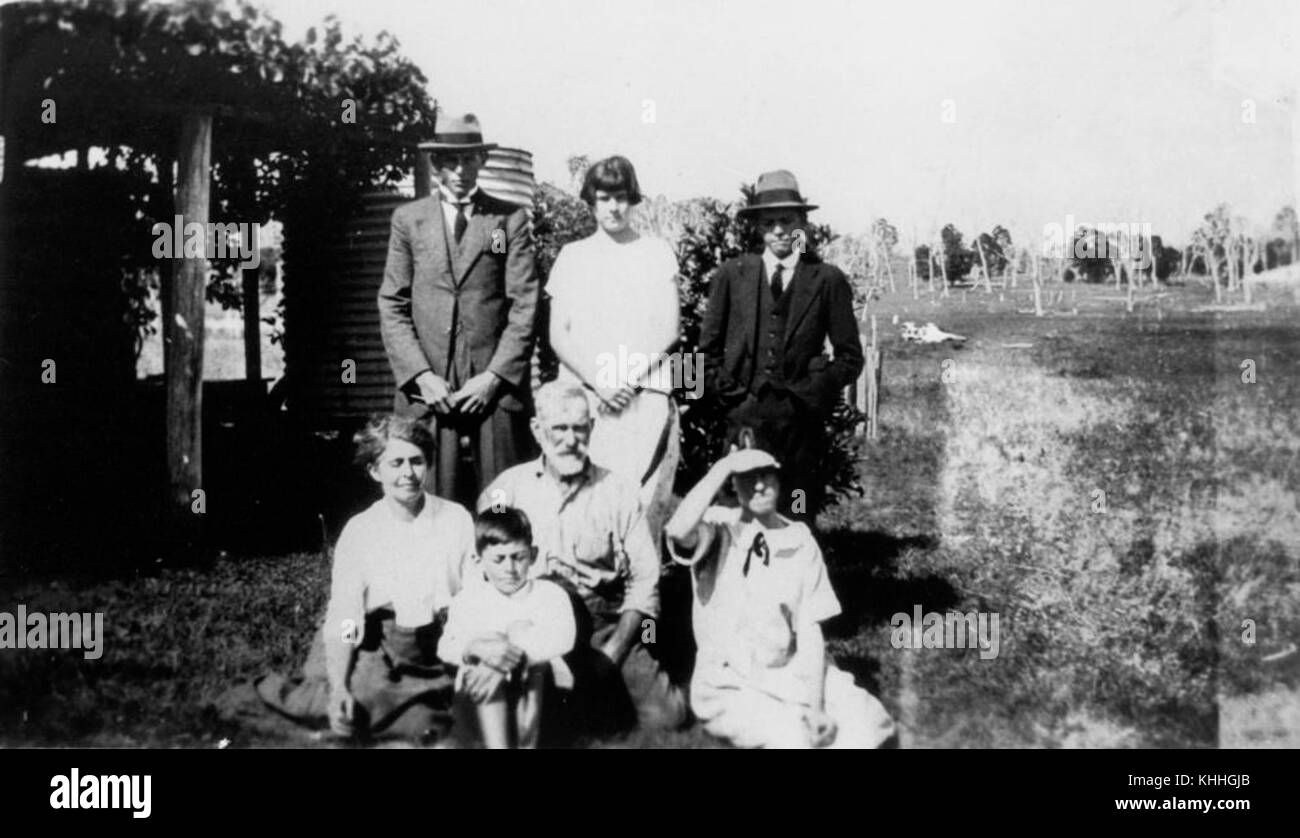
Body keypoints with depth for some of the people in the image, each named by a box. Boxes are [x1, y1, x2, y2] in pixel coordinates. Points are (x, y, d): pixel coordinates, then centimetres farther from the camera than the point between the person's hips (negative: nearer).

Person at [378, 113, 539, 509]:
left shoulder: (511, 219, 8)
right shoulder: (408, 219, 11)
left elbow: (524, 308, 3)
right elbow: (392, 308, 8)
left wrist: (494, 377, -7)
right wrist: (420, 375, -5)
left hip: (496, 388, 0)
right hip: (426, 389, 1)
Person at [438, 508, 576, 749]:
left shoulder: (550, 593, 2)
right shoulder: (468, 599, 7)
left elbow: (562, 637, -16)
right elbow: (446, 647, -5)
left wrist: (515, 654, -31)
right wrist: (477, 648, -28)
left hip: (536, 682, -1)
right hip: (482, 680, 1)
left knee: (522, 629, -23)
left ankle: (526, 743, -28)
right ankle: (497, 745, -39)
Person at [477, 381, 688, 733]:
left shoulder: (619, 492, 8)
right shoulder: (507, 488, 8)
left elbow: (644, 579, 4)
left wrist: (611, 654, -7)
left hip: (605, 626, 2)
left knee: (665, 715, -16)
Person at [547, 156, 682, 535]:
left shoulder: (657, 253, 11)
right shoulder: (572, 255, 13)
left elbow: (669, 331, 5)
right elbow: (558, 336, 7)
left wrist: (628, 379, -8)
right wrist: (598, 383, -8)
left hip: (645, 397, -1)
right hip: (582, 398, 1)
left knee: (644, 504, -10)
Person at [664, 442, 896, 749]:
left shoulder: (801, 541, 2)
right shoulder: (718, 527, -7)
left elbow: (809, 628, -1)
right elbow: (678, 531, -33)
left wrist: (815, 705, -13)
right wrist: (721, 468, -23)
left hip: (790, 675, 4)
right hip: (729, 686, -4)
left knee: (868, 726, -15)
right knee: (794, 739, -28)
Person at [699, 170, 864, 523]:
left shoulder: (828, 279, 5)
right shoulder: (732, 275, 9)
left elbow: (850, 357, 7)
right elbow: (708, 349, 14)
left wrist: (815, 394, -3)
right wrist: (728, 393, 2)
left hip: (802, 420, -1)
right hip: (743, 418, 1)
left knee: (797, 521, 0)